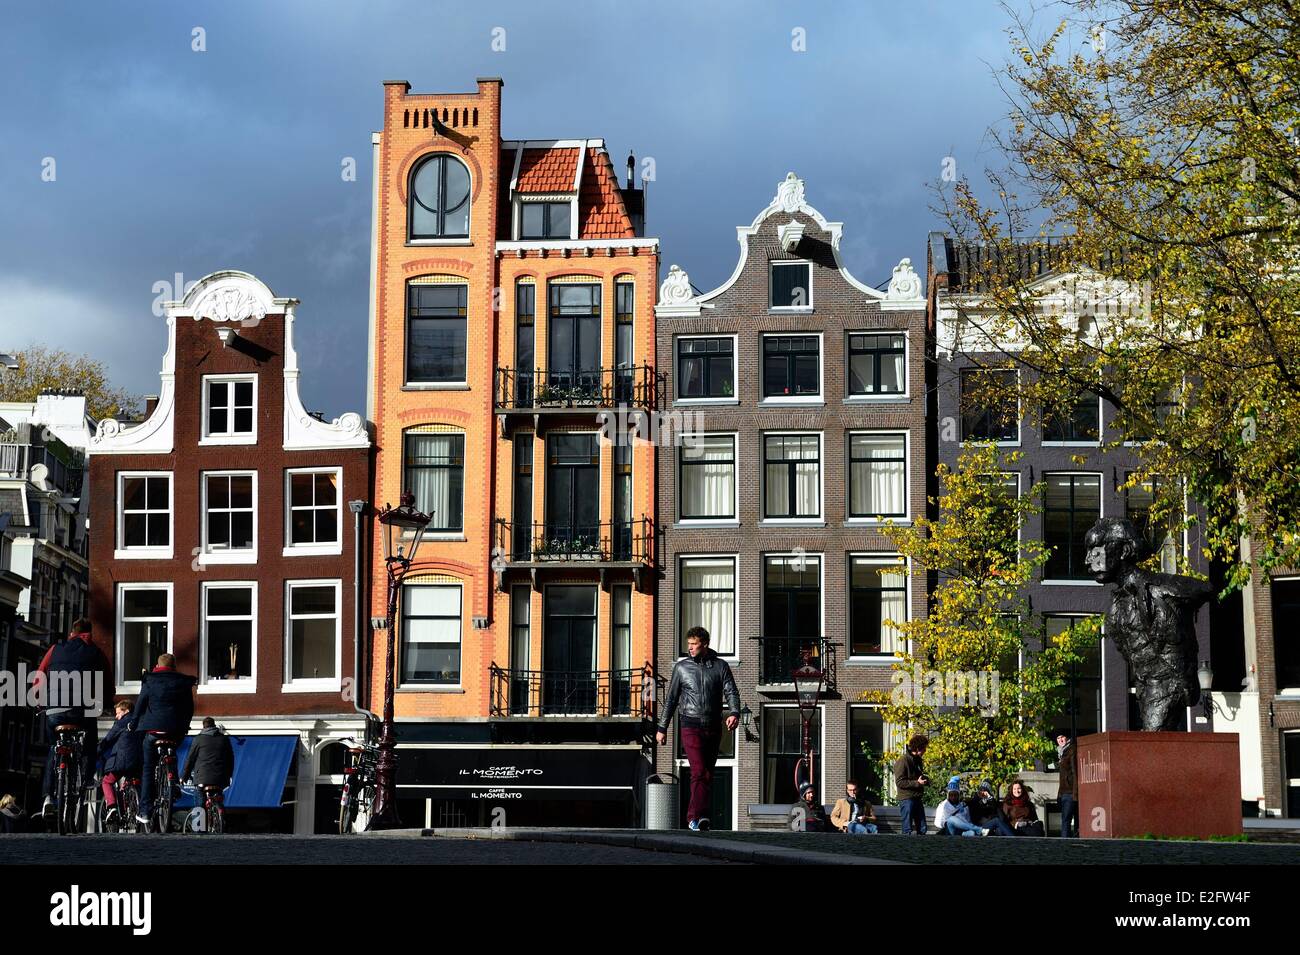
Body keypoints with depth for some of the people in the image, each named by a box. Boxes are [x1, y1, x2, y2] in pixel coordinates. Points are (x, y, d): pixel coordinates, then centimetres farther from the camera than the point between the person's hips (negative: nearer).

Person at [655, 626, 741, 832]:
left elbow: (731, 692, -1)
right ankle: (696, 817, -20)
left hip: (713, 728, 2)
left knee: (708, 774, 5)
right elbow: (671, 699, 11)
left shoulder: (720, 666, 6)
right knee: (699, 771, -16)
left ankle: (695, 818, 13)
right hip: (691, 726, -2)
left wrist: (734, 713, -21)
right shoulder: (682, 667, 6)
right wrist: (662, 728, 10)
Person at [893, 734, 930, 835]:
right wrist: (917, 783, -20)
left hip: (917, 798, 8)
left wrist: (925, 779, 6)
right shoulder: (903, 760, -13)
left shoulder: (918, 760, 14)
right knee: (907, 830, -7)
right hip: (907, 799, -8)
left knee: (922, 829, 8)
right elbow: (899, 782, -17)